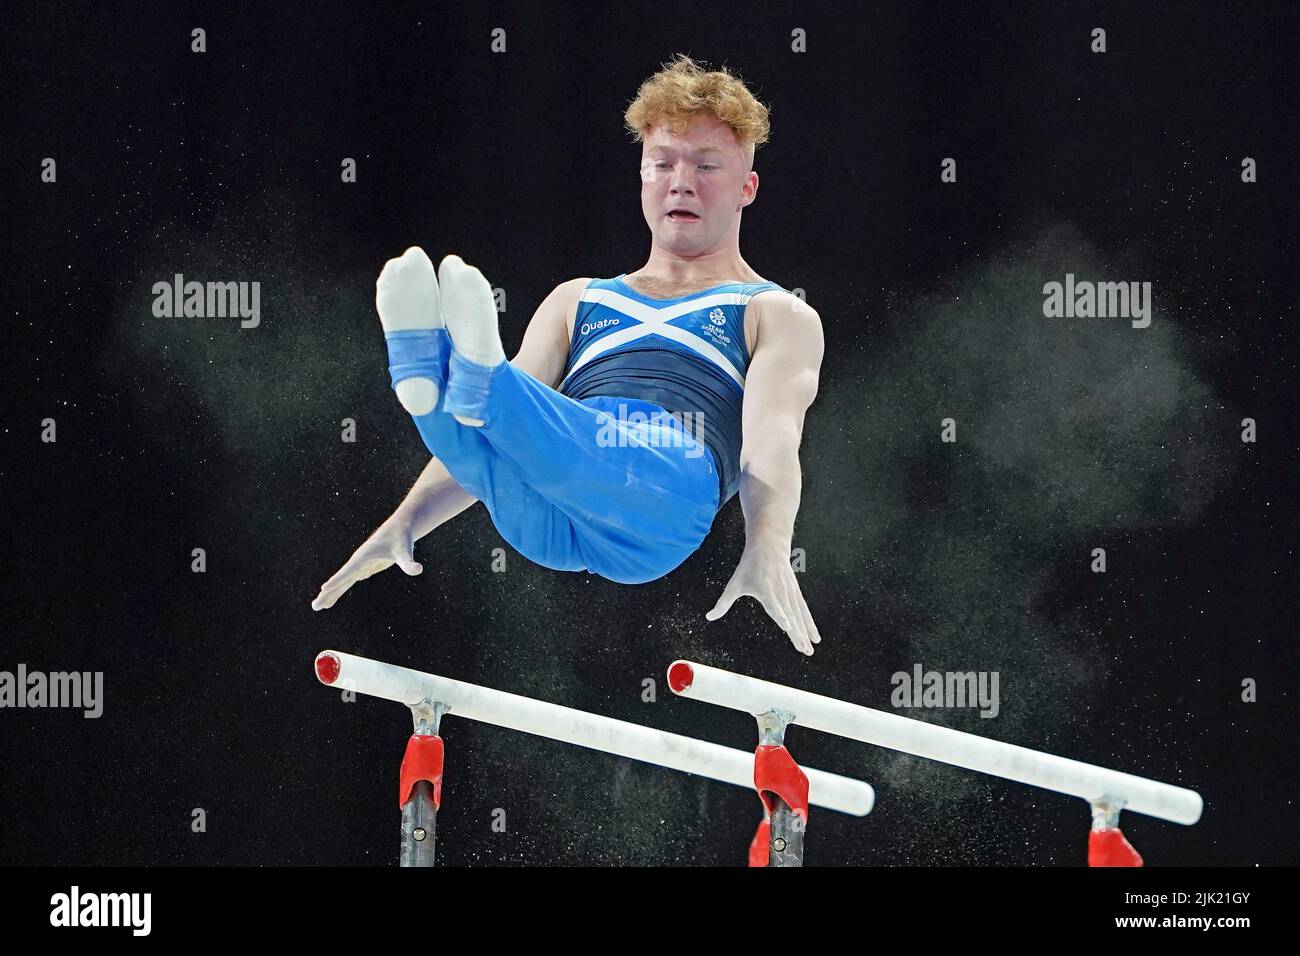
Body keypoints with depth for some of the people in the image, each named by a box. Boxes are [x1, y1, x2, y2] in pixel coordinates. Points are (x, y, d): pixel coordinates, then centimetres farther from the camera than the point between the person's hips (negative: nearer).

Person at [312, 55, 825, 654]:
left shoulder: (778, 317, 22)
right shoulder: (577, 302, 35)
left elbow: (773, 438, 1)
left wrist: (767, 550, -20)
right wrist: (403, 523, 7)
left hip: (667, 486, -4)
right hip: (544, 519, 4)